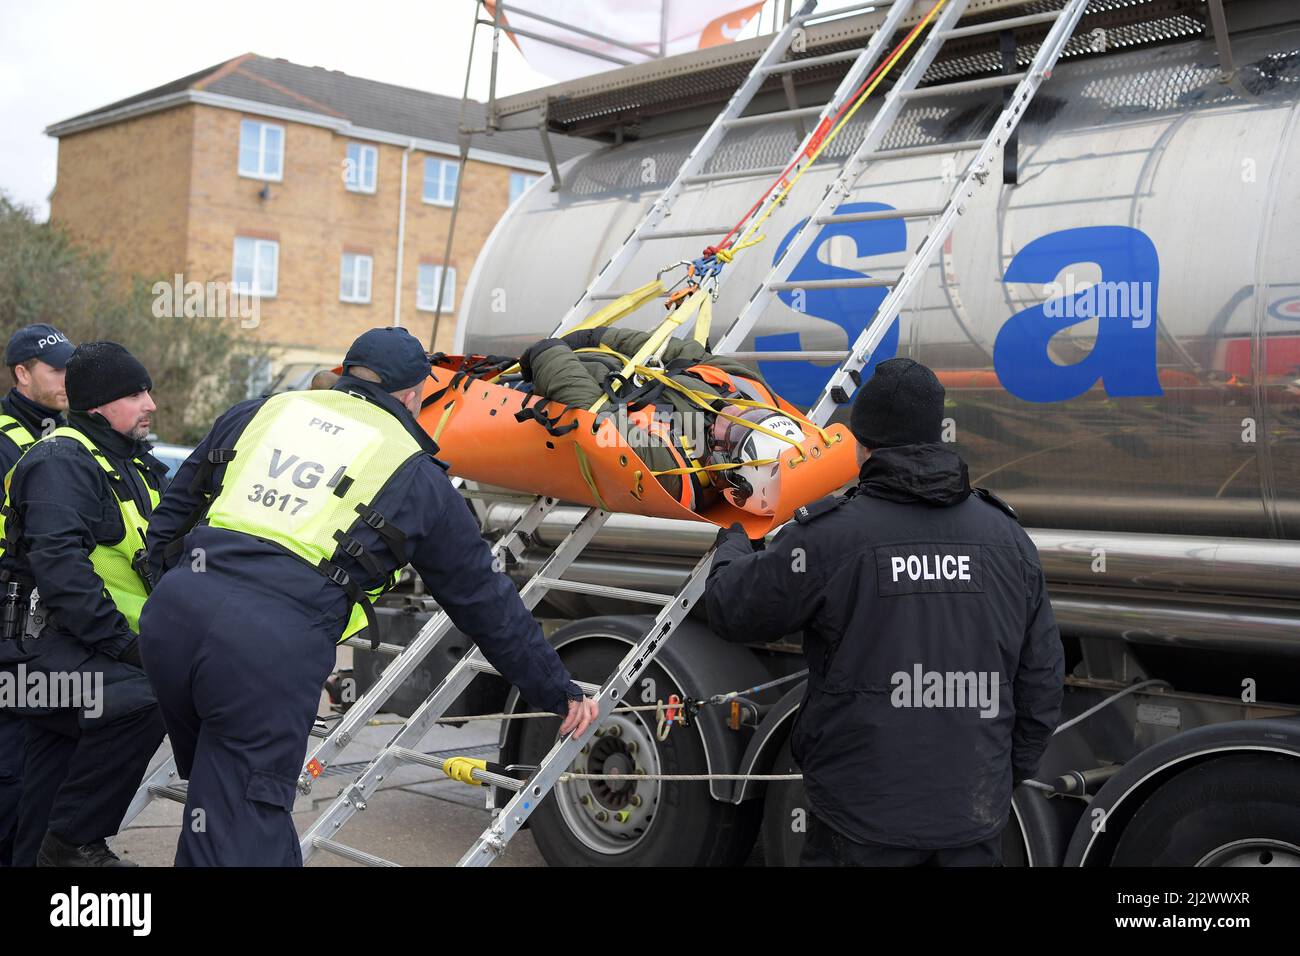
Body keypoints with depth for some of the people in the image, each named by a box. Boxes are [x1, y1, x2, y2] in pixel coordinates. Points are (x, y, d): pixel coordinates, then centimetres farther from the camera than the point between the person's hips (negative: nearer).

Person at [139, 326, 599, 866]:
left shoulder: (262, 411, 23)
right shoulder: (415, 474, 13)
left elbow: (173, 510, 28)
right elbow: (483, 599, 19)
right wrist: (555, 690, 28)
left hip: (172, 607, 5)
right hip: (275, 647, -5)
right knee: (236, 842, 1)